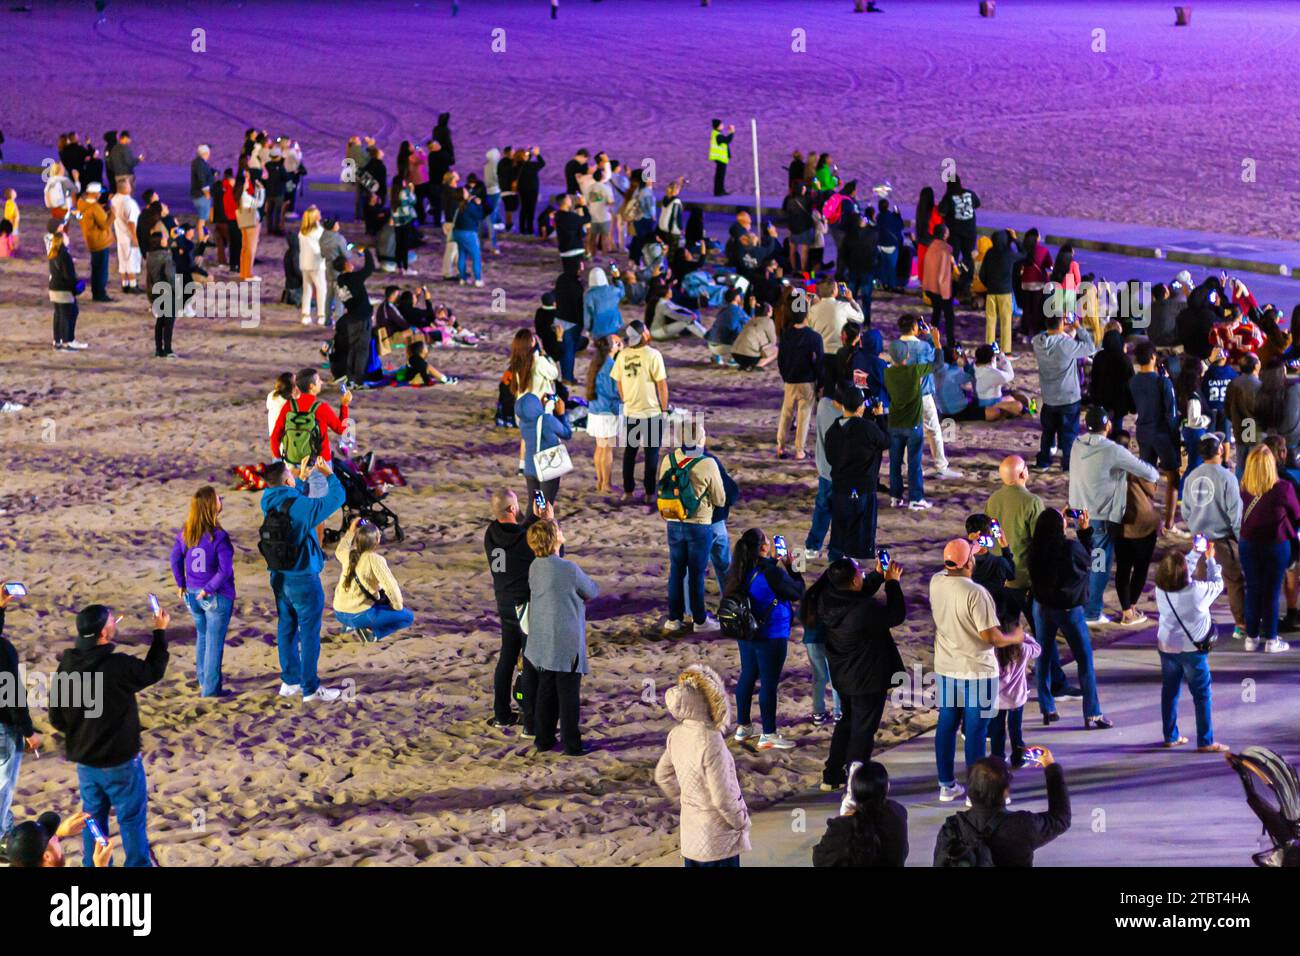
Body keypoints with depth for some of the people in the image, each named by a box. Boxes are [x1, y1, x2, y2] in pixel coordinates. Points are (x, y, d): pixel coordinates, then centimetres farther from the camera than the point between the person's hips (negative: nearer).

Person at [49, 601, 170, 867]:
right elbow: (153, 671, -5)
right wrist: (160, 632, 5)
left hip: (84, 762, 5)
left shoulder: (66, 667, -8)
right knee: (132, 819, 11)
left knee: (94, 817, 19)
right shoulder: (119, 666, -26)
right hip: (120, 763, -5)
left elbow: (57, 719, 1)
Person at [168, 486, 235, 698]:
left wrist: (181, 584, 15)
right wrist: (209, 589, -15)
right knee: (214, 642, 6)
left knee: (202, 637, 24)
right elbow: (225, 569, -26)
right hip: (217, 597, -6)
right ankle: (211, 688, 12)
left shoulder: (185, 533, -3)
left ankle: (202, 680, 35)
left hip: (192, 594, 6)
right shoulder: (218, 536, -22)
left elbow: (175, 559, 7)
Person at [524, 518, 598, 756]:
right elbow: (592, 591, -4)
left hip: (542, 642, 6)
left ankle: (544, 739, 21)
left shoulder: (534, 567, 1)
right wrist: (582, 595, 18)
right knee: (569, 693, 3)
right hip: (566, 641, -6)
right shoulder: (569, 569, -19)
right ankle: (571, 743, 8)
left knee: (546, 690, 15)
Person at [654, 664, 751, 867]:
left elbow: (663, 776, 11)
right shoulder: (710, 742, -28)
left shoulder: (677, 735, -5)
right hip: (717, 836, -7)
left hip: (691, 829, 7)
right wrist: (741, 822, -7)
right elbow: (723, 798, -23)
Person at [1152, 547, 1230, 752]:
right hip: (1192, 649, -5)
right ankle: (1205, 741, 7)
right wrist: (1210, 558, 7)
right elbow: (1217, 583, -4)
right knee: (1203, 695, 5)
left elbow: (1181, 574, 11)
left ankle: (1171, 737, 27)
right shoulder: (1197, 591, -24)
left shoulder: (1160, 589, -9)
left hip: (1167, 648, 5)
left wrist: (1195, 553, 16)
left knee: (1169, 691, 18)